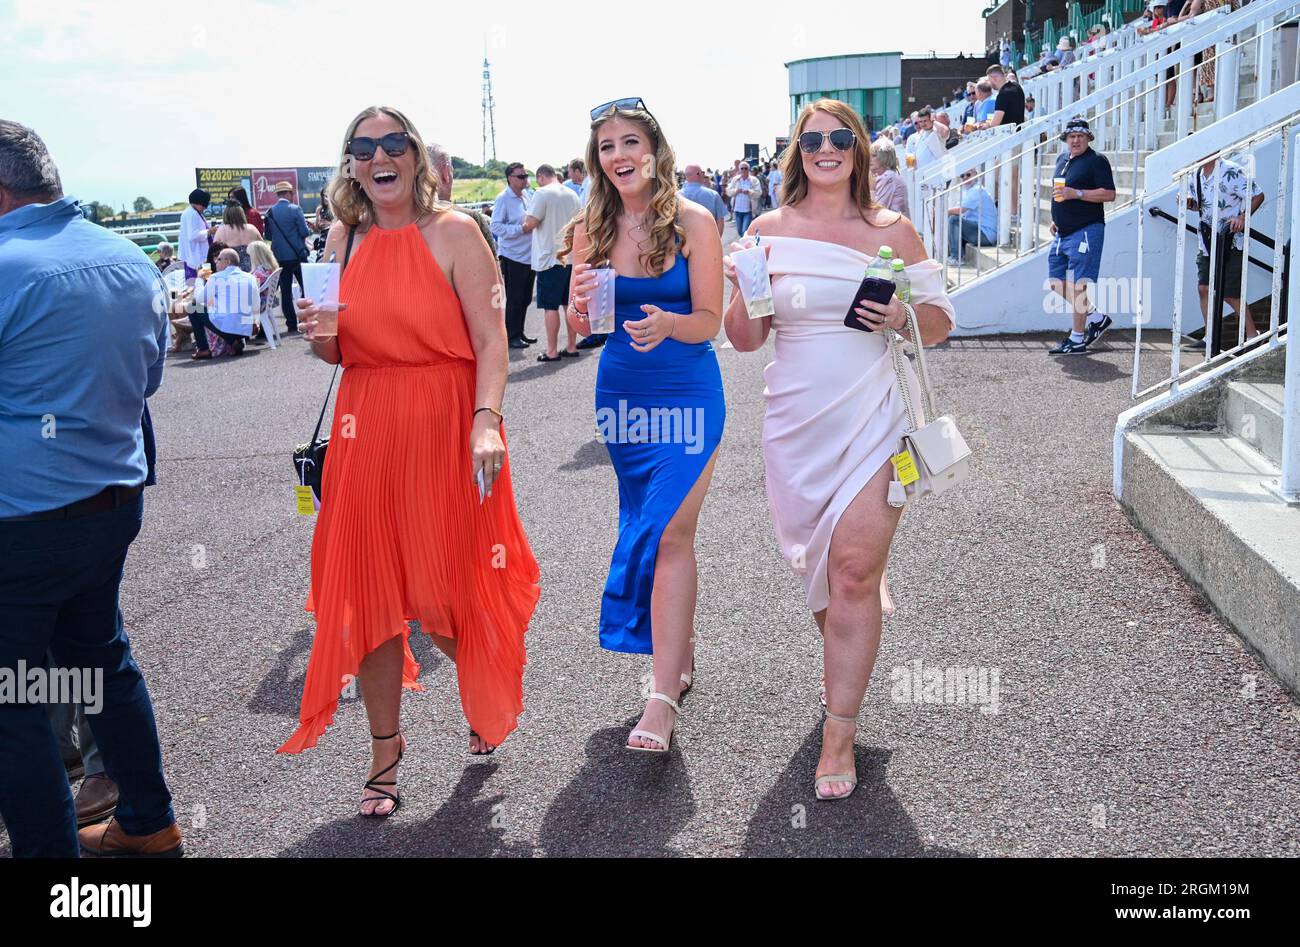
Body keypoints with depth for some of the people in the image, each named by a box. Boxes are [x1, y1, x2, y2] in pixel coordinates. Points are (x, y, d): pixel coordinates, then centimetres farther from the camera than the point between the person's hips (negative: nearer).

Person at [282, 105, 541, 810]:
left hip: (447, 427, -4)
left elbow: (490, 337, -11)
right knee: (367, 587, 5)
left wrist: (486, 420, -26)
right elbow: (341, 353, 16)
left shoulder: (453, 232, -5)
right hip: (366, 429, 4)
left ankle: (488, 695, 37)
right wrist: (321, 335, -7)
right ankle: (385, 745, 22)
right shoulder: (343, 241, 9)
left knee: (449, 587, 3)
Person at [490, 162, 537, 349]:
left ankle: (519, 333, 25)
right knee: (514, 299, -1)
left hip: (529, 255, 7)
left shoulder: (528, 195, 11)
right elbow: (496, 226, -17)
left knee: (525, 298, 14)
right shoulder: (503, 198, -10)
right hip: (513, 256, -7)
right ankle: (511, 336, 7)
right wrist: (522, 229, -20)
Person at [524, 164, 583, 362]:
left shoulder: (542, 193, -11)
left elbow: (530, 224, -15)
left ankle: (552, 351, 0)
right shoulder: (573, 195, 10)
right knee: (570, 304, 12)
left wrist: (525, 227, 5)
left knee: (550, 306, -2)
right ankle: (572, 347, 16)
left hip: (550, 258, -6)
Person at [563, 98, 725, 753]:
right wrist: (582, 304, -17)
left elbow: (709, 321, -9)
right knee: (653, 529, 13)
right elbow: (581, 324, 6)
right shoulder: (591, 228, 1)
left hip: (686, 392, -4)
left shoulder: (693, 222, -9)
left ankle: (664, 695, -8)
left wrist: (667, 323, -30)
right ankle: (681, 654, 30)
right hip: (620, 391, 4)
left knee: (670, 532, -10)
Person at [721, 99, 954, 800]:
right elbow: (745, 340, 7)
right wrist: (743, 289, -13)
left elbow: (941, 322, 8)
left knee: (854, 571, -8)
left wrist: (905, 317, -14)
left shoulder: (892, 231, 2)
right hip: (796, 421, 3)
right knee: (817, 563, 14)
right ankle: (845, 672, 40)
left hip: (871, 419, -2)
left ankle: (839, 734, 1)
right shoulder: (771, 230, 6)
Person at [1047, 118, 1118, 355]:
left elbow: (1109, 194, -15)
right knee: (1056, 281, 10)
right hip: (1062, 233, 9)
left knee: (1078, 284, -6)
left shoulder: (1097, 161, -8)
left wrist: (1076, 193, -21)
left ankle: (1077, 339, 1)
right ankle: (1095, 318, 23)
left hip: (1086, 232, -9)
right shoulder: (1062, 159, 16)